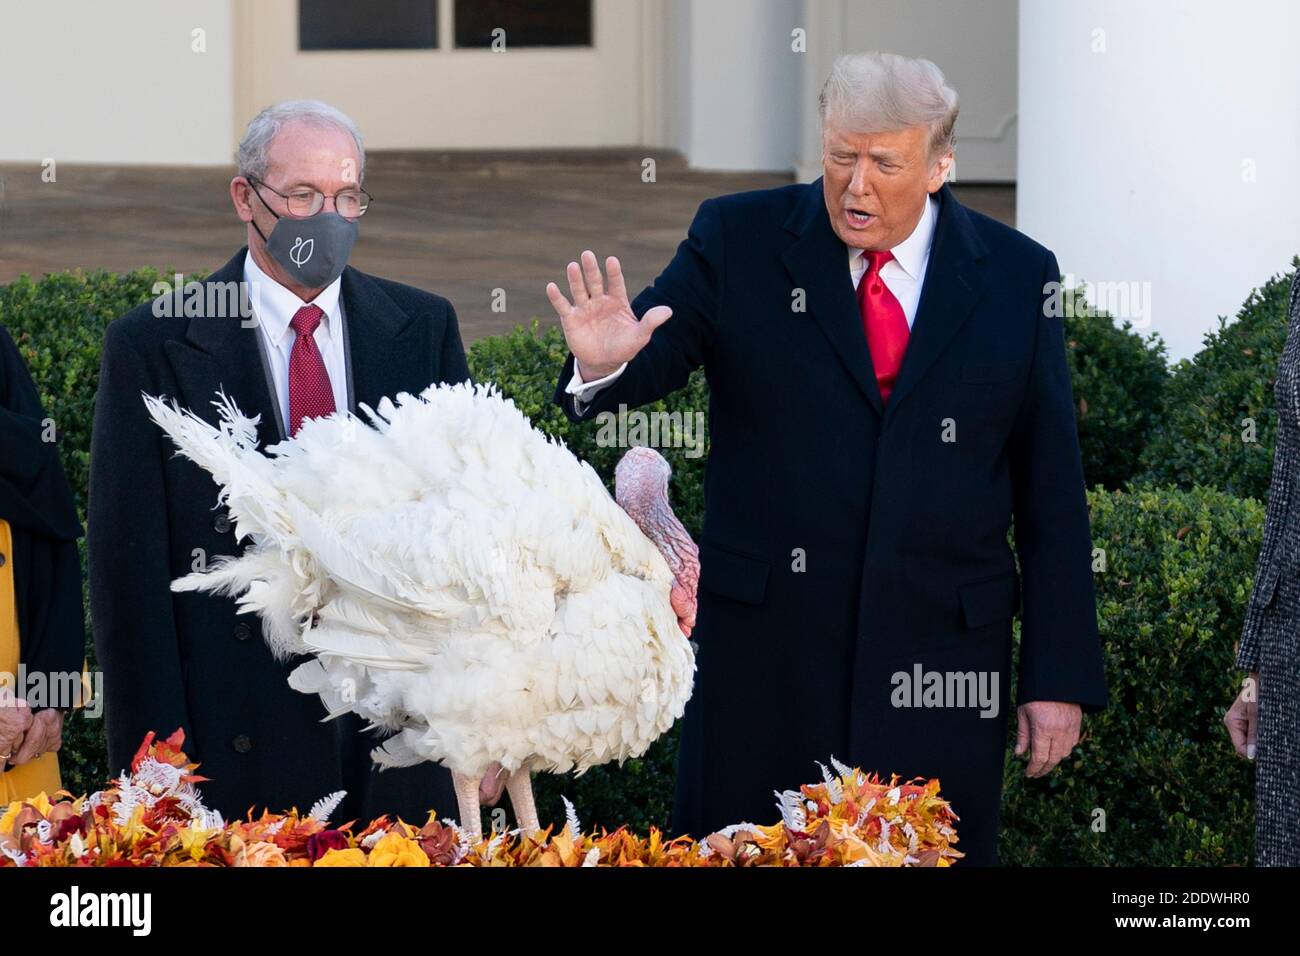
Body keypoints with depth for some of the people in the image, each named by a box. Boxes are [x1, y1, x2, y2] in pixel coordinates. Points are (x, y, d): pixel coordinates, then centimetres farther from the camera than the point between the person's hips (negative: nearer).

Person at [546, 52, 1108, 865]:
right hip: (764, 647, 0)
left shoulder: (1018, 276, 3)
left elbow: (1051, 485, 5)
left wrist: (1060, 676, 2)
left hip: (944, 659, 0)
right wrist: (604, 364, -32)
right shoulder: (738, 242, 1)